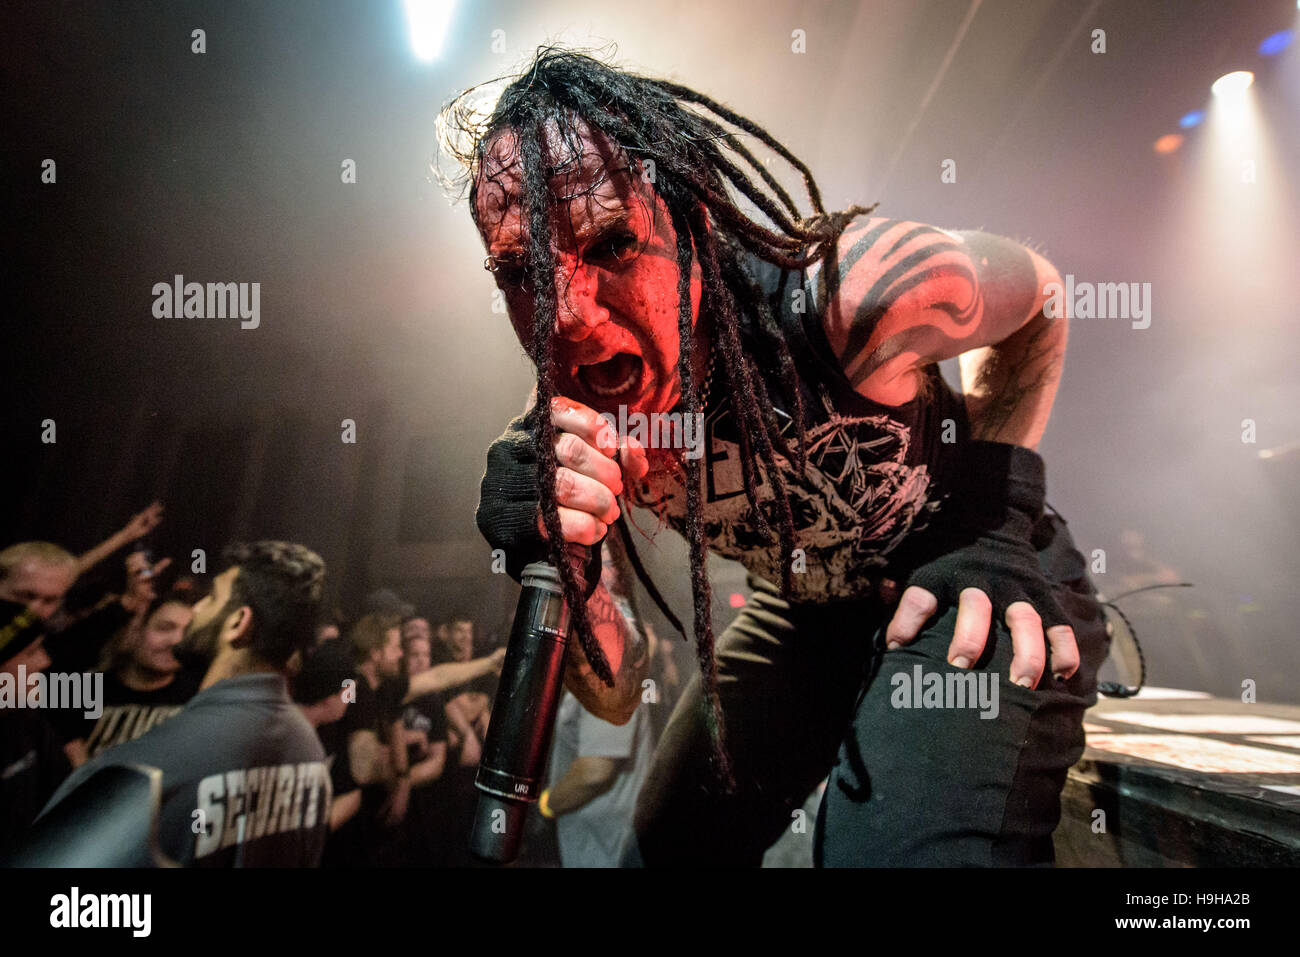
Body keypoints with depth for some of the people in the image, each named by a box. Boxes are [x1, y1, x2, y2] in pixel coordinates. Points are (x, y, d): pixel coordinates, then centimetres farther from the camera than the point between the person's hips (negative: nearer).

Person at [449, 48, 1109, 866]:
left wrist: (999, 511, -20)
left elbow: (1037, 294, -7)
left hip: (981, 592, -3)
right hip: (807, 608, 4)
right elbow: (616, 696, -14)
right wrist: (563, 571, -37)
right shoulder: (566, 429, -19)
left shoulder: (853, 287, -33)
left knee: (901, 851, -31)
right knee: (666, 848, 17)